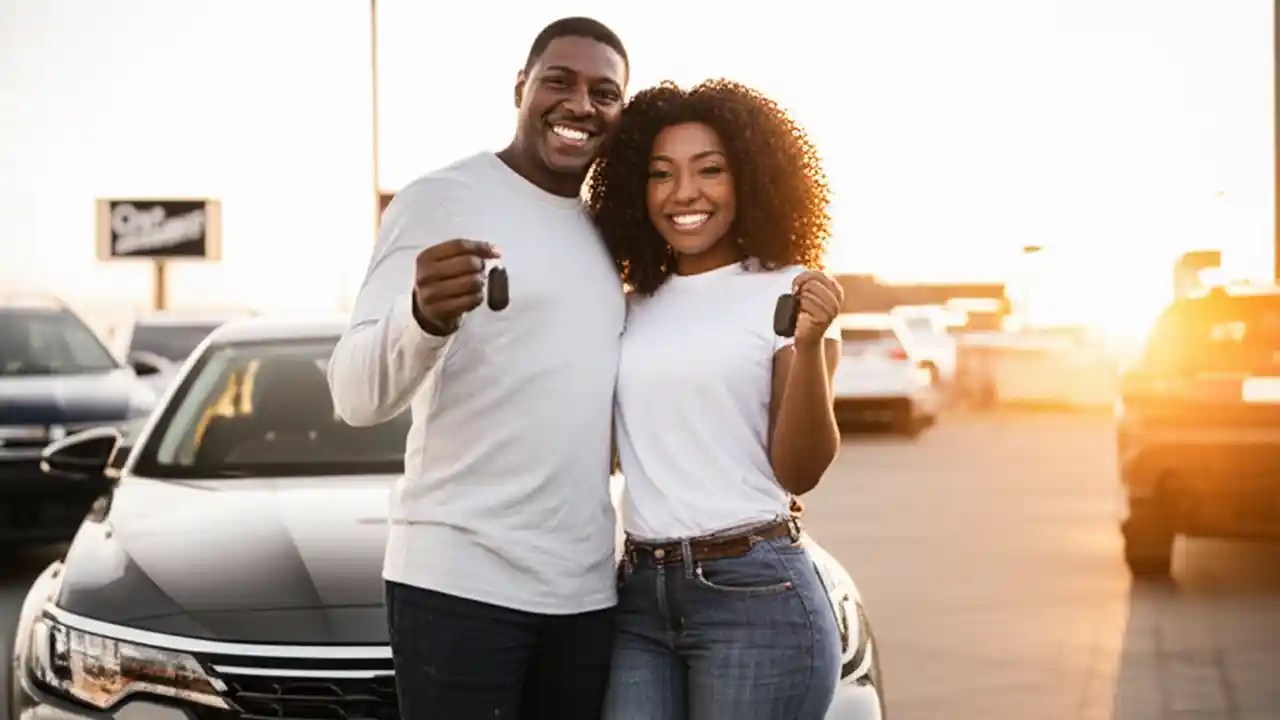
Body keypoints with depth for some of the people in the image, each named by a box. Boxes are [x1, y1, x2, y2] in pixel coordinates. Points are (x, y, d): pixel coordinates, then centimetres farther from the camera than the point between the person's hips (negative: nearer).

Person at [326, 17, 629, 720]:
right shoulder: (442, 199, -6)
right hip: (458, 580, -6)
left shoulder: (607, 230, 12)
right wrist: (424, 318, -36)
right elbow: (357, 394, -15)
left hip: (587, 588, 6)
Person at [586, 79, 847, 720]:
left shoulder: (786, 291, -2)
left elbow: (799, 470, -6)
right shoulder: (633, 307, 12)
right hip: (639, 595, 4)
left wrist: (809, 344, -21)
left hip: (756, 593, -4)